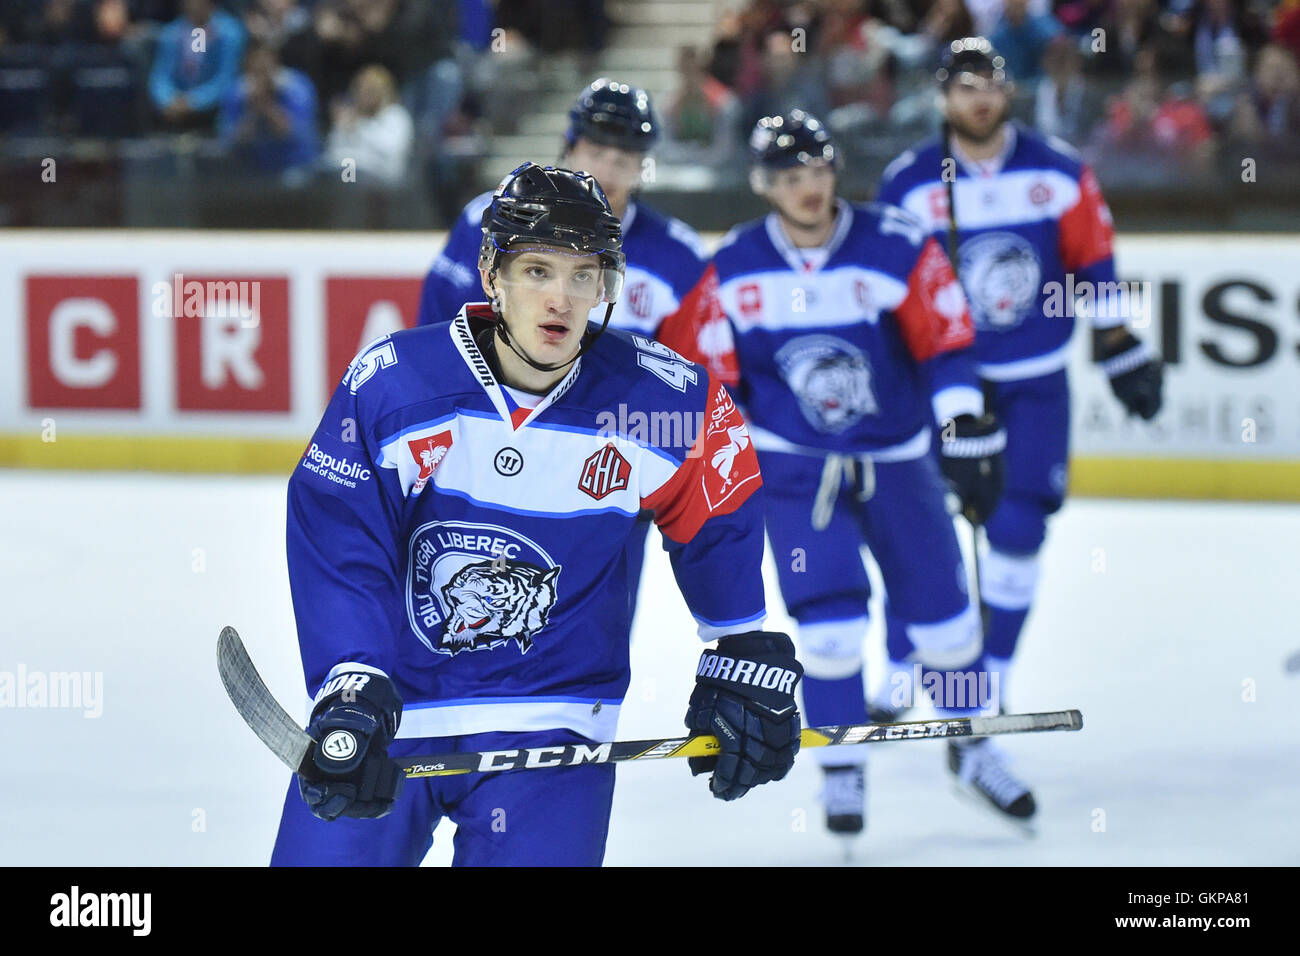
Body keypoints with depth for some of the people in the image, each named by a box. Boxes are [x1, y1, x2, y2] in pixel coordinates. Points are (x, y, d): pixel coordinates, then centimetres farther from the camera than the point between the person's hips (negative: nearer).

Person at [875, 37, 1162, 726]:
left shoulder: (1060, 172, -2)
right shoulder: (907, 184, -6)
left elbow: (1093, 267, 5)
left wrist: (1124, 353, 4)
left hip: (1036, 383, 1)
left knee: (1017, 528, -4)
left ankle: (992, 674, 11)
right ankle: (900, 670, 14)